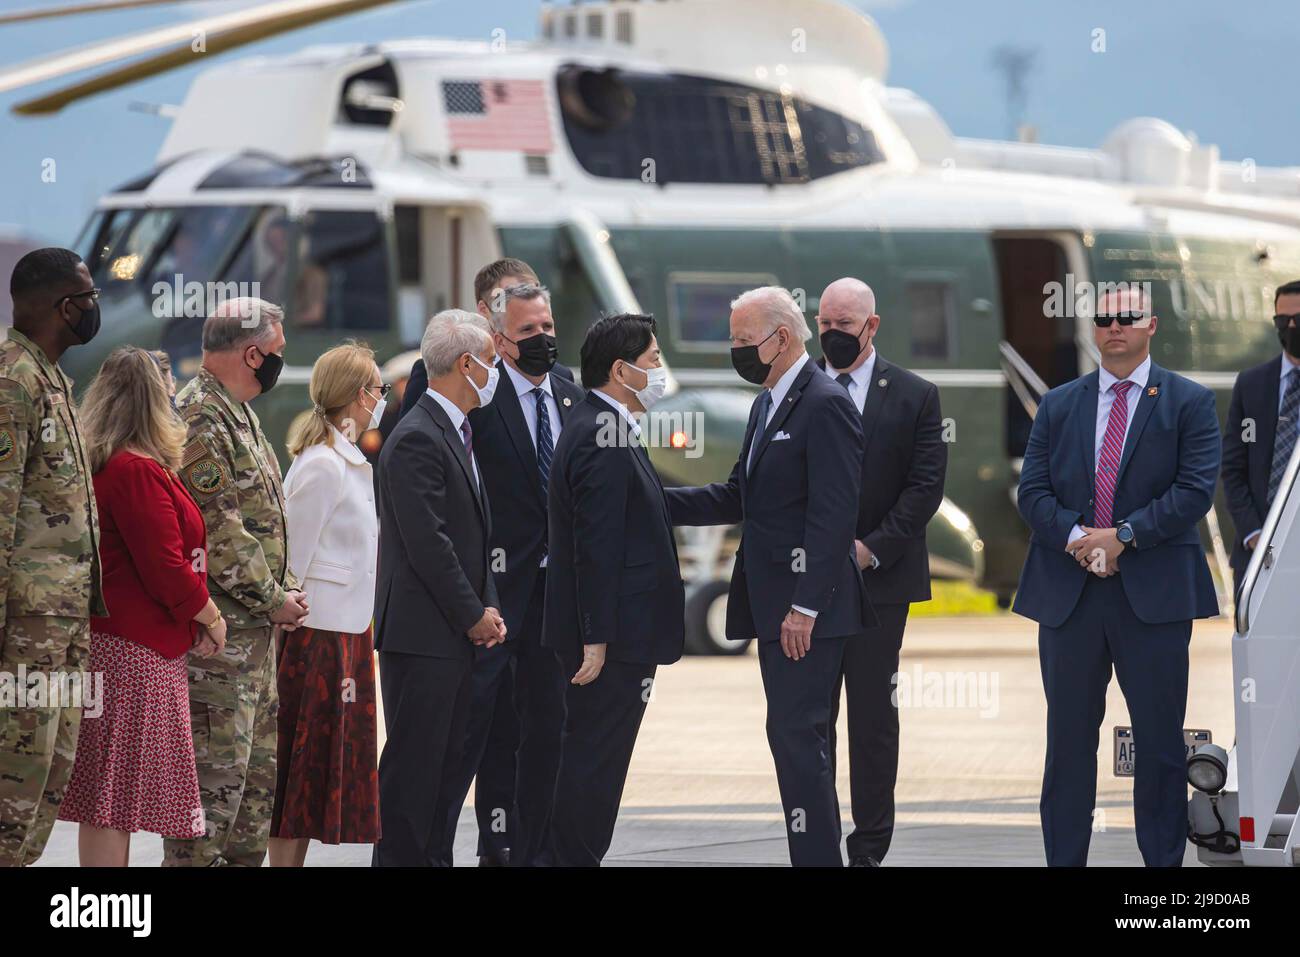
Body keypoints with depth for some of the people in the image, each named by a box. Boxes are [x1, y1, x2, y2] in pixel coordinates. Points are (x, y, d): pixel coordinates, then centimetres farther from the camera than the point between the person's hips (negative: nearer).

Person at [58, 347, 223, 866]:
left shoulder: (103, 466, 15)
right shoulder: (139, 472, -15)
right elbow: (166, 569, -17)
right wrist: (211, 619, -2)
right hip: (137, 650, -10)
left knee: (106, 800, 10)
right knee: (115, 797, -9)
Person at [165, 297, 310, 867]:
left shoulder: (238, 415, 17)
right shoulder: (200, 419, -16)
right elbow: (218, 531, -20)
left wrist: (287, 588, 9)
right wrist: (272, 600, -13)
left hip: (257, 627, 11)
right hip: (219, 628, -11)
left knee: (258, 767, 14)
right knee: (215, 771, -10)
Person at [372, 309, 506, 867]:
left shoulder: (457, 434, 16)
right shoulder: (417, 439, -16)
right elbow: (428, 545, -20)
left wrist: (488, 606, 8)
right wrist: (474, 615, -13)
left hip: (456, 634, 10)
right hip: (421, 632, -10)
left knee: (447, 756, 12)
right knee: (414, 759, -6)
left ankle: (432, 858, 17)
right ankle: (401, 858, -3)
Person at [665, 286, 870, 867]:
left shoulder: (826, 406, -14)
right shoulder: (767, 405, 17)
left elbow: (835, 515, -20)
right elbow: (738, 497, 21)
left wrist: (805, 606, -22)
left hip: (807, 606, -10)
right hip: (774, 603, 10)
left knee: (797, 736, -12)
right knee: (793, 737, 11)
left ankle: (816, 856, -10)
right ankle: (814, 854, 16)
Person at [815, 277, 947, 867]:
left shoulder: (913, 396, 2)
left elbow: (925, 485, -3)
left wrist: (872, 548, -12)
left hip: (879, 576, -2)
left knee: (873, 715, 2)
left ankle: (869, 849, 6)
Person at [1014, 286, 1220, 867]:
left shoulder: (1190, 403, 4)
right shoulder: (1058, 405, 12)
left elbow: (1195, 490, -7)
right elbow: (1032, 492, 6)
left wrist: (1122, 536, -14)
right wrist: (1075, 538, -13)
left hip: (1154, 594, -2)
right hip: (1069, 594, 3)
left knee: (1161, 742, 1)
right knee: (1069, 738, 6)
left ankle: (1164, 862, 8)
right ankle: (1064, 860, 11)